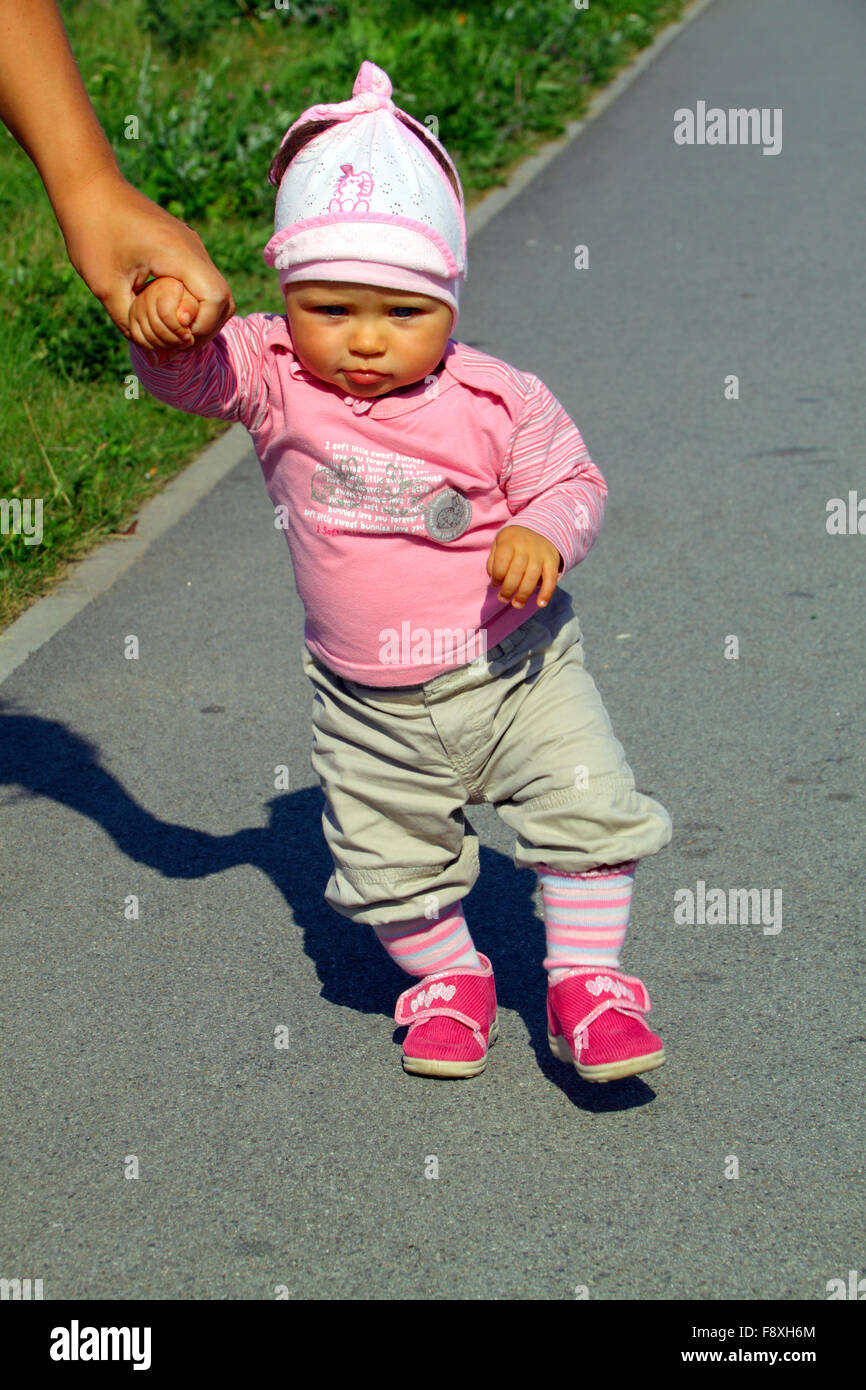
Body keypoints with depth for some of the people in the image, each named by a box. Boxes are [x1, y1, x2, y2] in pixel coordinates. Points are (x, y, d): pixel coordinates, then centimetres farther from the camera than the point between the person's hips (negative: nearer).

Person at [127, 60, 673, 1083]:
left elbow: (570, 479, -4)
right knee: (390, 863, 11)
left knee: (590, 809, -5)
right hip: (371, 709, 1)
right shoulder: (275, 383, -10)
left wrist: (544, 535, -26)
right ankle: (450, 979, 36)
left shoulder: (495, 401, -12)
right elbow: (191, 375, -20)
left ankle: (586, 981, 13)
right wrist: (164, 324, -43)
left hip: (513, 668, -1)